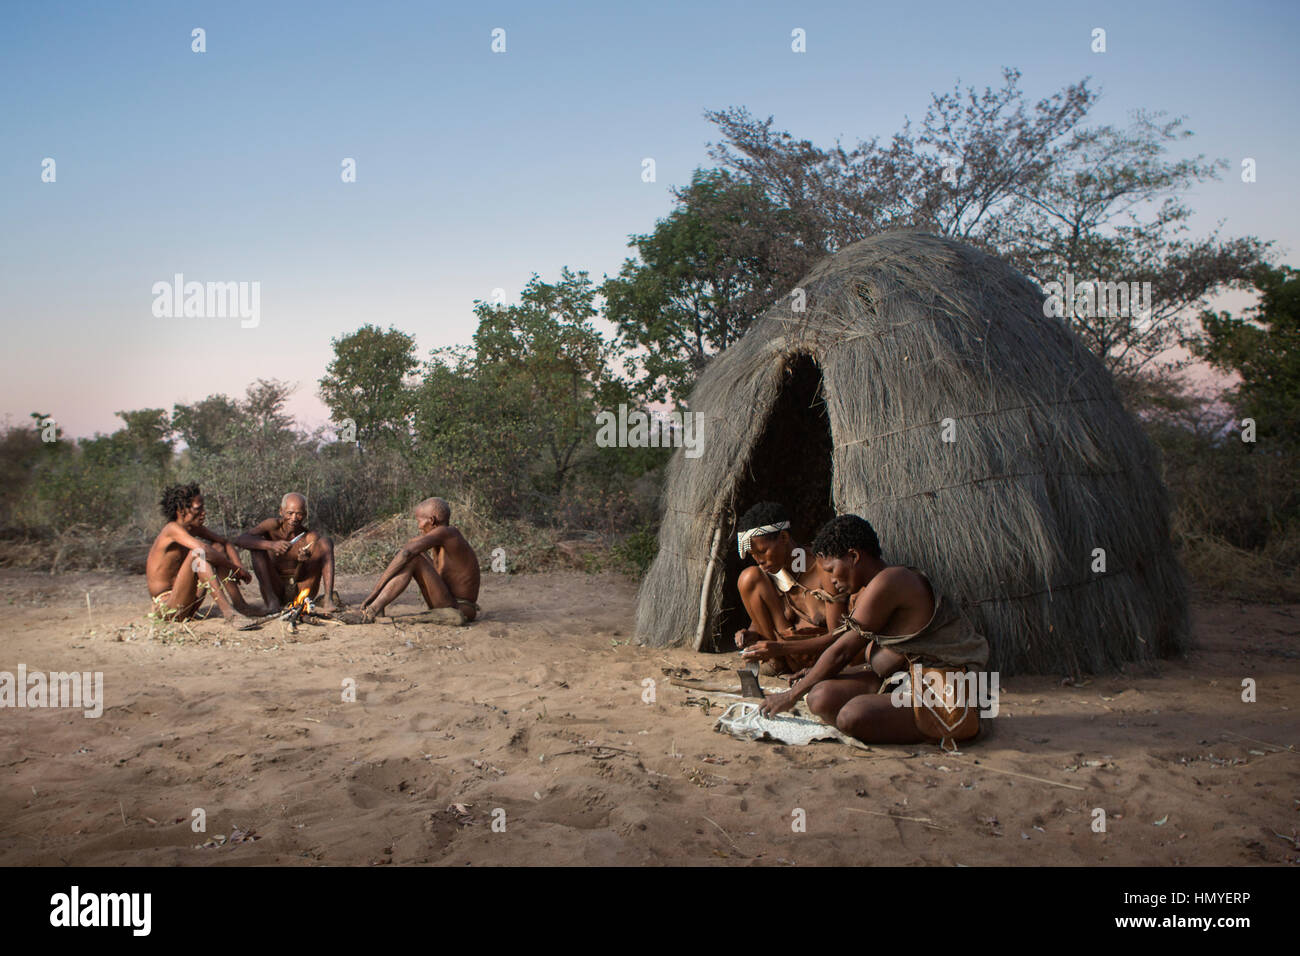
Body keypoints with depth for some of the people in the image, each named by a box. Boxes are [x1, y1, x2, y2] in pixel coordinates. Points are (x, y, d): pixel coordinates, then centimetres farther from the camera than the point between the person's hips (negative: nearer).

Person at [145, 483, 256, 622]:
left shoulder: (193, 528, 7)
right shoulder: (172, 528, -18)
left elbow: (225, 543, 11)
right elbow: (204, 550, -31)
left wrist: (239, 567, -7)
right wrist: (235, 568, -20)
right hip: (167, 608, -9)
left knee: (218, 548, 5)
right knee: (198, 553, -26)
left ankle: (240, 606, -4)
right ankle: (226, 610, -38)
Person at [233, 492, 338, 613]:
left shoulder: (311, 537, -10)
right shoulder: (273, 525, -10)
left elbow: (300, 578, -12)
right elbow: (239, 540, -25)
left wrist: (302, 562, -36)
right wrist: (270, 545, -40)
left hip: (299, 591, 1)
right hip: (274, 588, 0)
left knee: (326, 542, -12)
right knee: (257, 544, -19)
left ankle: (327, 599, -26)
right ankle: (271, 599, -23)